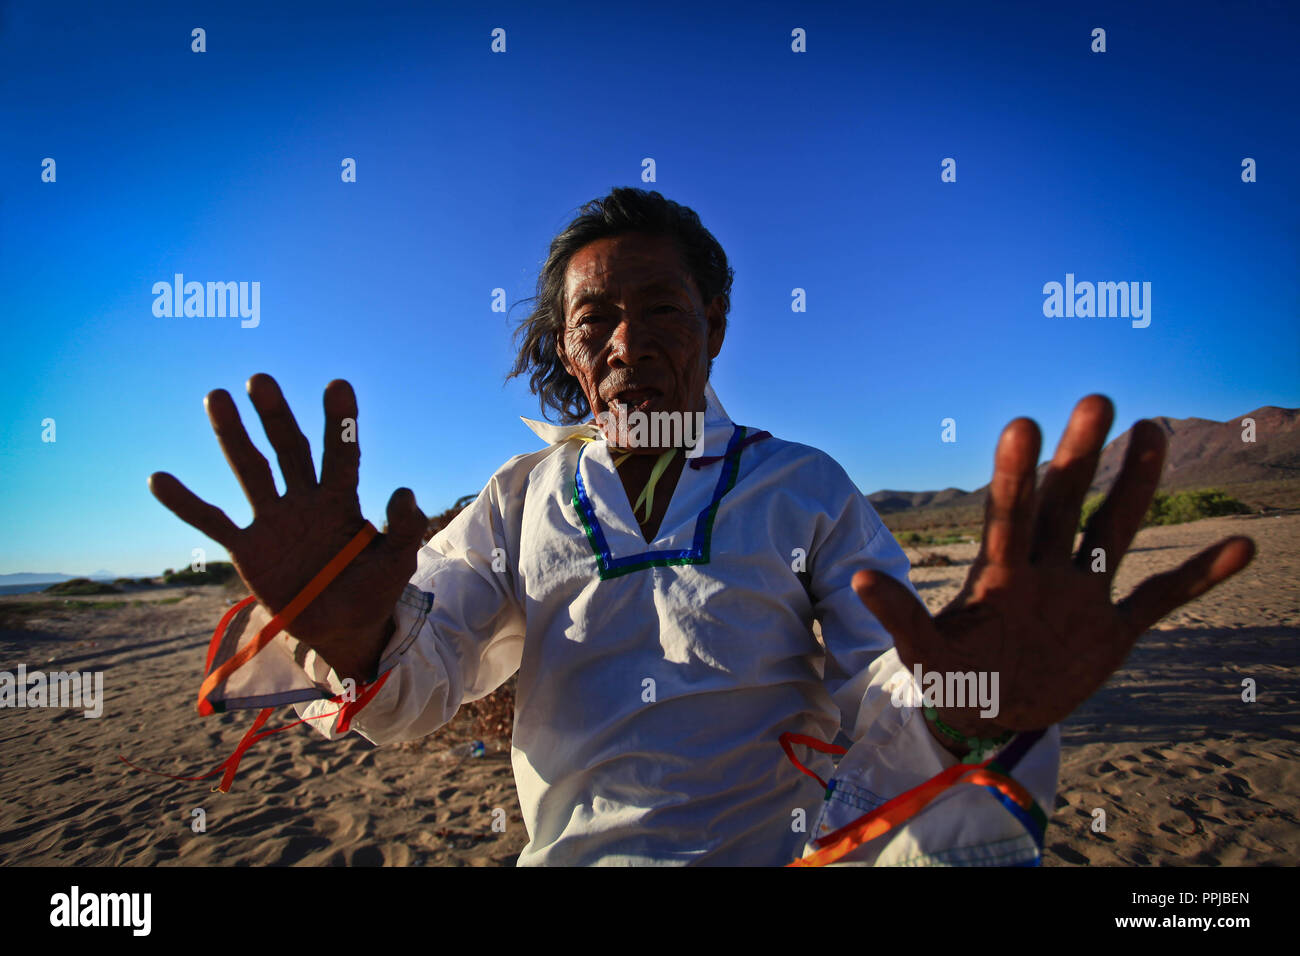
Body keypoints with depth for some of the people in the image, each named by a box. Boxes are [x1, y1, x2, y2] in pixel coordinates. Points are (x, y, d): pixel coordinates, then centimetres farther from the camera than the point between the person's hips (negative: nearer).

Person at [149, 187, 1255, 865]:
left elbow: (885, 707, -6)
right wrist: (353, 639, -26)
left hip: (769, 847, 0)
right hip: (563, 851, 2)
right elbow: (417, 678, -2)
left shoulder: (807, 488, 2)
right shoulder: (523, 497, 6)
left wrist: (968, 710, -30)